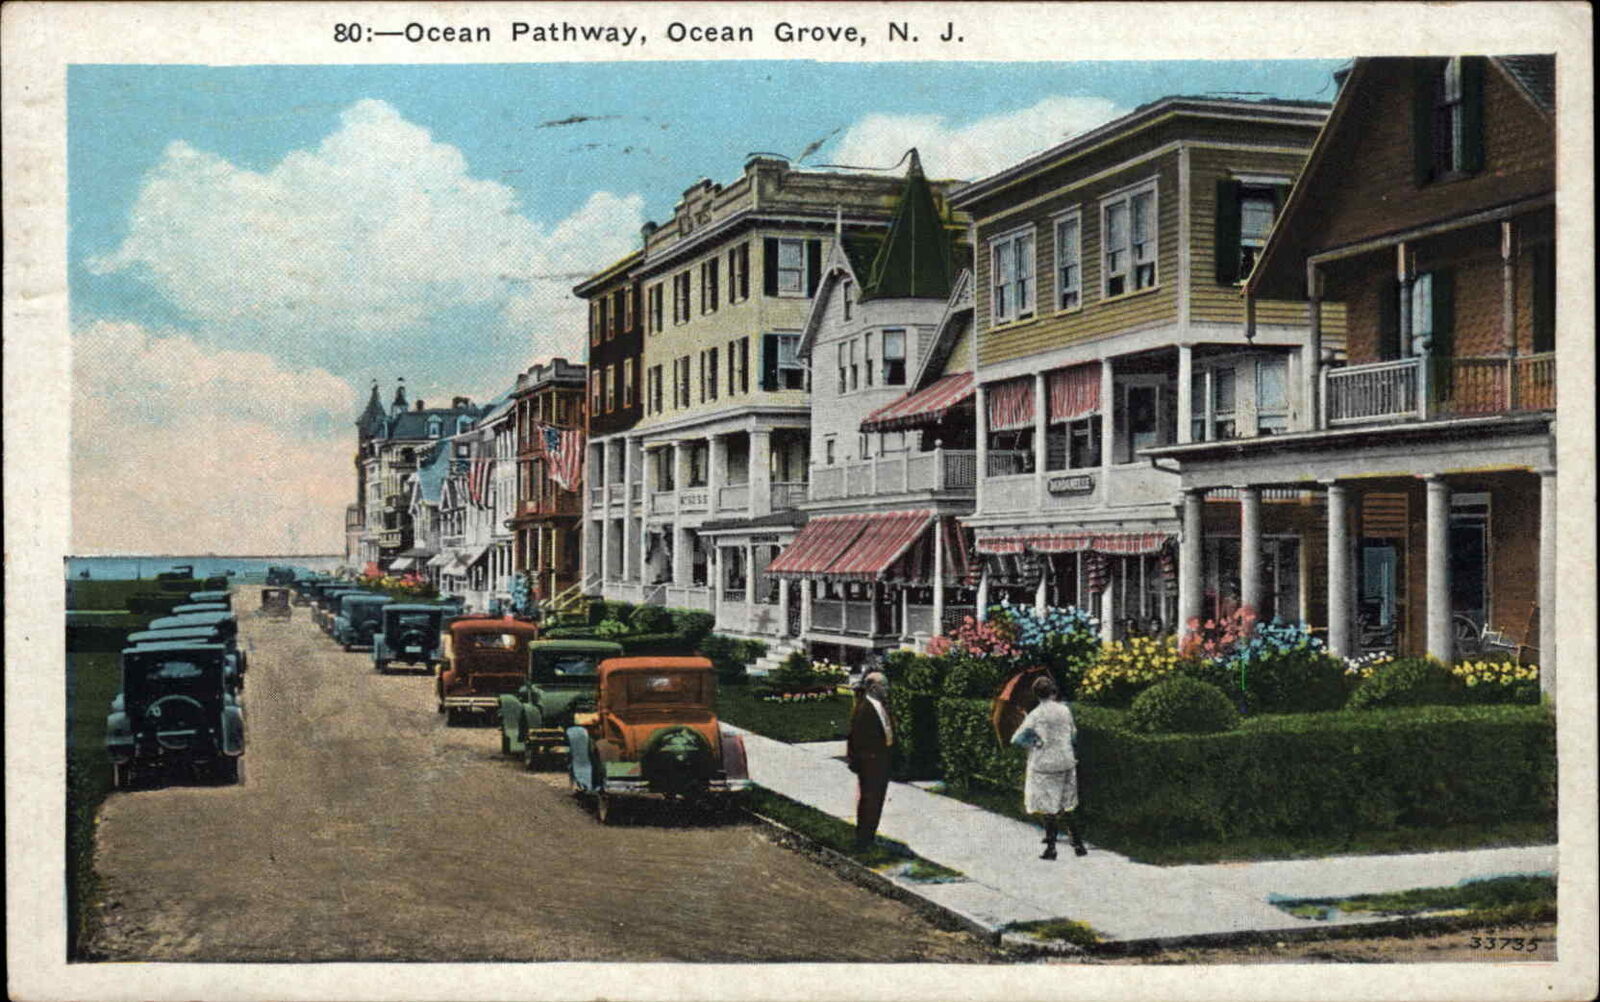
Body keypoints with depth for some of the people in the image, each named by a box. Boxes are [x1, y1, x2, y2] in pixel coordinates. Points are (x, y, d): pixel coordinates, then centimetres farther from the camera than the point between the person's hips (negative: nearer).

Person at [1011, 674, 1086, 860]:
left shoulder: (1035, 715, -11)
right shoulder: (1065, 710, 0)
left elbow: (1016, 739, -14)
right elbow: (1073, 734, 14)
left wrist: (1033, 743, -1)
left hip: (1044, 765, -4)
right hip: (1066, 763, 4)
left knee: (1049, 808, 2)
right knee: (1066, 806, 15)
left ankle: (1051, 849, 3)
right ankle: (1078, 844, 16)